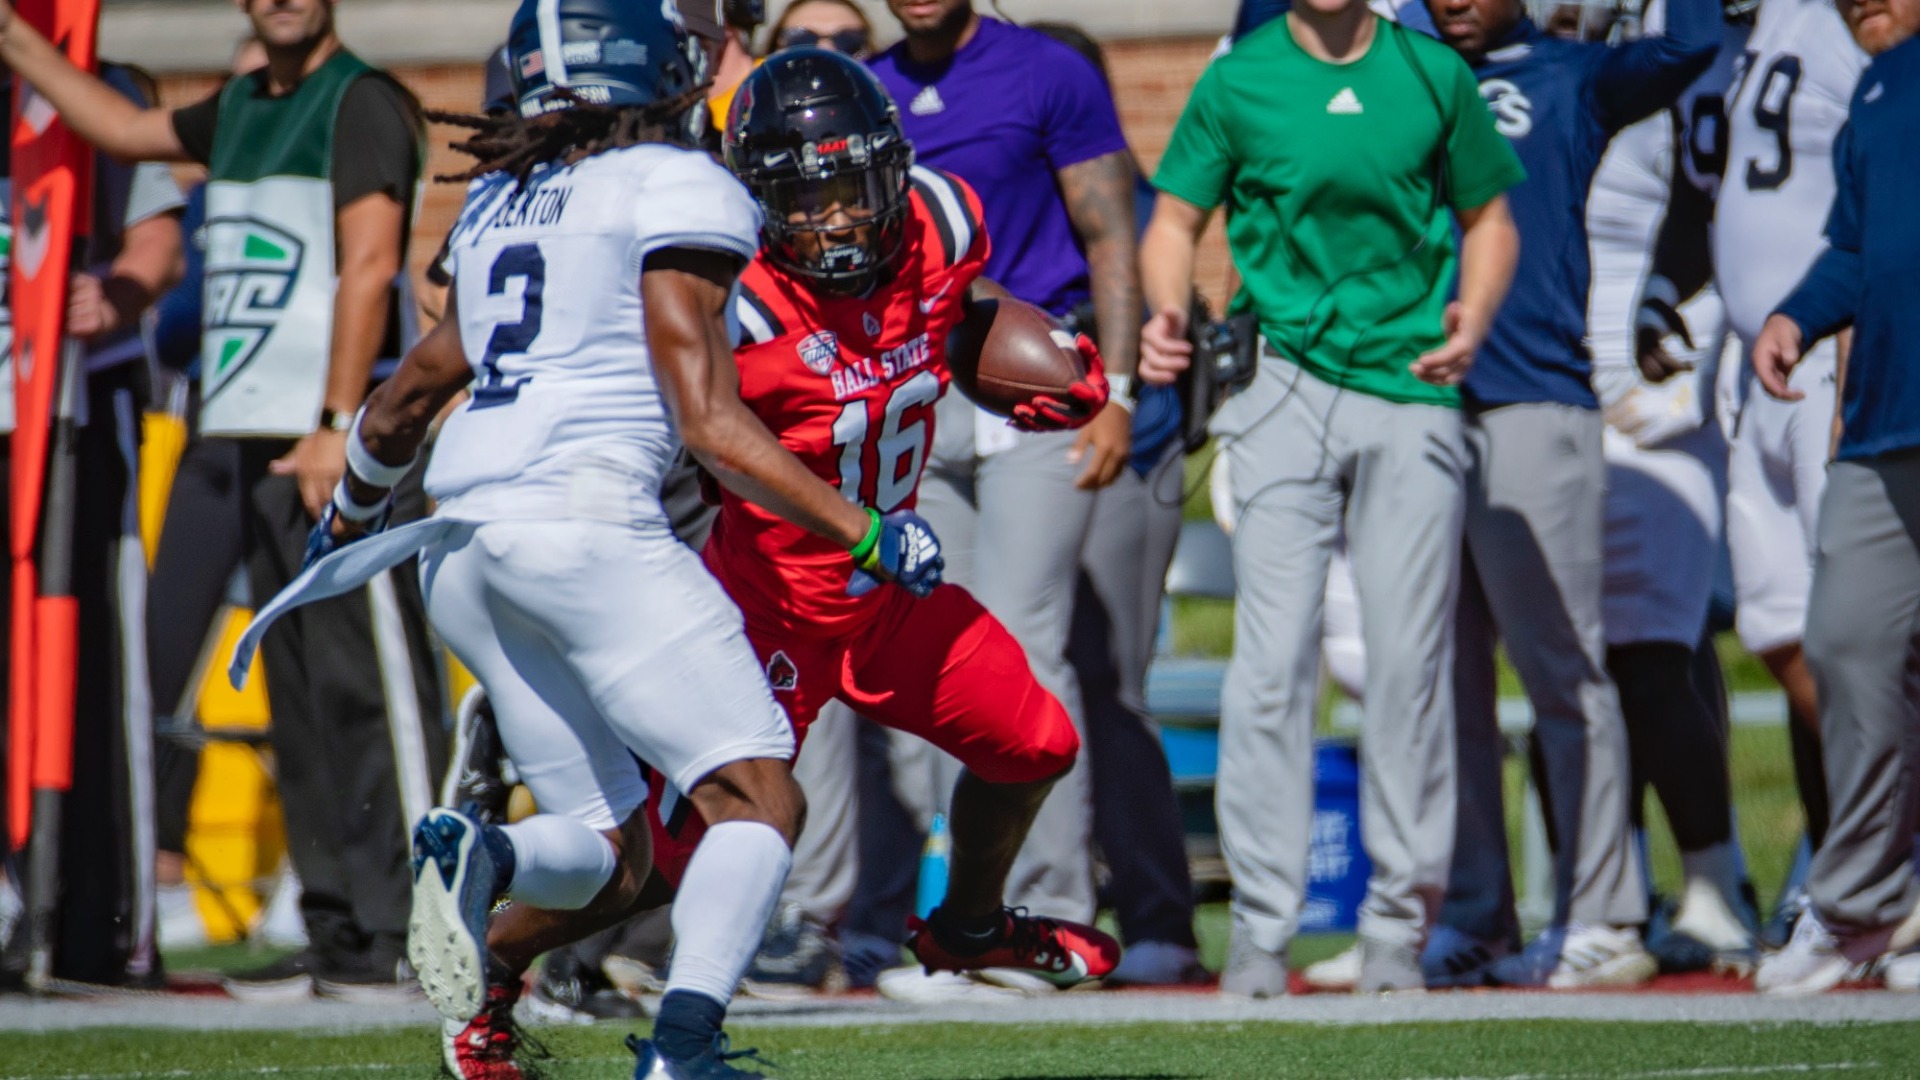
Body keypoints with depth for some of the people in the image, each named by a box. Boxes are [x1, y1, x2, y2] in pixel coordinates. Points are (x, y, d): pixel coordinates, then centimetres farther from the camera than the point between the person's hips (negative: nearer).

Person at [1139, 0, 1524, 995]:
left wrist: (1471, 320, -4)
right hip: (1284, 382, -1)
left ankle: (1399, 921, 8)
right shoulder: (1238, 81, 5)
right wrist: (1167, 314, -10)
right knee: (1273, 654, -7)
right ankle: (1261, 922, -2)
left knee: (1410, 658, 0)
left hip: (1412, 385, 1)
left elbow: (1488, 217, 15)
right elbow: (1177, 216, 10)